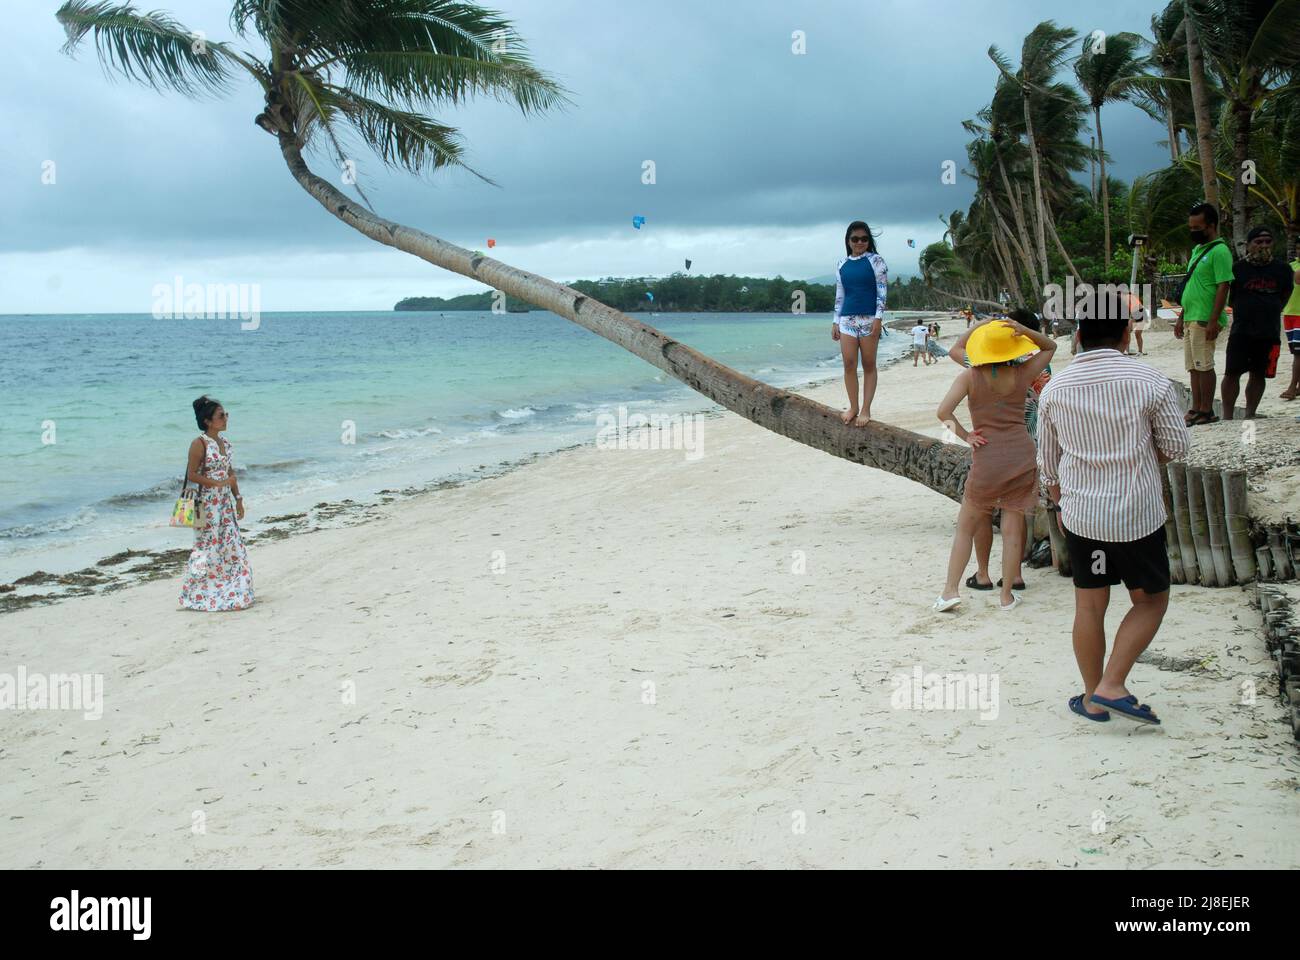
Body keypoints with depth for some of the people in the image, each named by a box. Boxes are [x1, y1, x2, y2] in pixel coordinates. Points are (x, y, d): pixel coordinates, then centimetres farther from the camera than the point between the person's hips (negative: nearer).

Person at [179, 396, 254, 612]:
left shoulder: (224, 442, 10)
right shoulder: (199, 444, -13)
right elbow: (191, 475, -16)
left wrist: (238, 500, 14)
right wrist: (219, 483, -19)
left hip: (226, 502, 7)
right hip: (208, 503, -7)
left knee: (232, 545, 7)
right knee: (208, 546, -2)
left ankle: (230, 592, 17)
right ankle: (199, 594, 10)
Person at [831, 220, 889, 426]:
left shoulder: (875, 260, 1)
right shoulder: (841, 265, 12)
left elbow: (882, 291, -4)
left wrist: (878, 318, -13)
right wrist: (835, 322, 12)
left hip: (869, 318, -4)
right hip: (847, 318, 4)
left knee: (869, 365, 0)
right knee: (849, 364, -2)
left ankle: (866, 409, 1)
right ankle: (853, 407, 5)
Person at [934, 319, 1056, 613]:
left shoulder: (970, 377, -7)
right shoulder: (1022, 374, 0)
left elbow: (944, 411, -19)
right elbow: (1050, 346, 17)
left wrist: (965, 435, -5)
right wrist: (1024, 330, 0)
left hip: (986, 459, -1)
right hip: (1022, 454, 1)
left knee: (965, 527, 12)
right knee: (1013, 528, 8)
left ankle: (950, 589, 7)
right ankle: (1007, 595, 13)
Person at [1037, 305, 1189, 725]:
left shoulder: (1055, 389, -2)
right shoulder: (1150, 382, -13)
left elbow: (1048, 462, 8)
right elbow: (1176, 447, -4)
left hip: (1080, 514, 3)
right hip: (1138, 514, -3)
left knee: (1089, 604, 13)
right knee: (1151, 600, 14)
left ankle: (1094, 699, 23)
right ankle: (1111, 686, 3)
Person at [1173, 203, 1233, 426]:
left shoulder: (1219, 251, -11)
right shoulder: (1197, 250, 18)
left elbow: (1223, 286, -17)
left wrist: (1213, 321, -22)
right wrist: (1181, 318, 21)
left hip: (1204, 321, -9)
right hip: (1190, 320, 9)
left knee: (1204, 366, -6)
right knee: (1194, 367, 12)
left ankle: (1206, 412, 0)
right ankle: (1196, 409, 18)